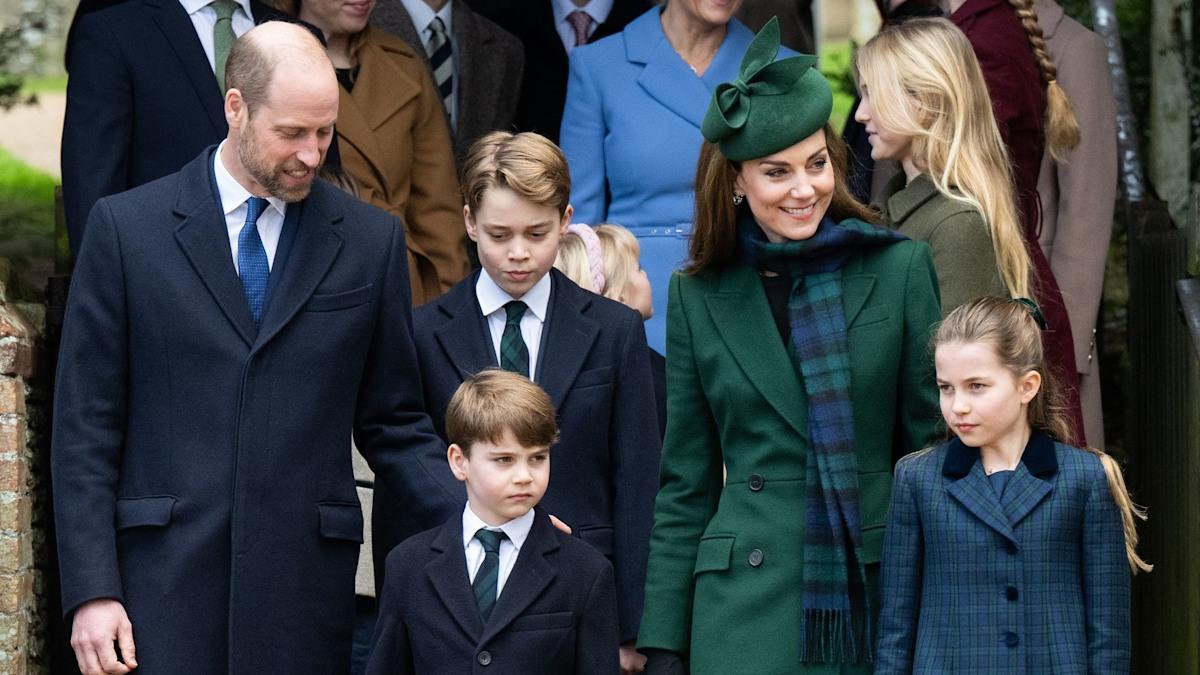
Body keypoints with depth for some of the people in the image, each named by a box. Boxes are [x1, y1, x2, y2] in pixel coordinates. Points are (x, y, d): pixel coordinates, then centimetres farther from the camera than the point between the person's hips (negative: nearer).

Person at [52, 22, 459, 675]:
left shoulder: (373, 241, 8)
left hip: (306, 588, 2)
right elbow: (86, 425, 2)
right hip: (165, 581, -1)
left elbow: (392, 422, 12)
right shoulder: (127, 227, 2)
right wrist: (92, 590, -5)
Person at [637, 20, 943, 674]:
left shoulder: (900, 269, 2)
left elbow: (930, 440, 4)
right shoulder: (699, 296, 6)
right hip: (748, 609, 1)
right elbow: (685, 485, 10)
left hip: (879, 596, 0)